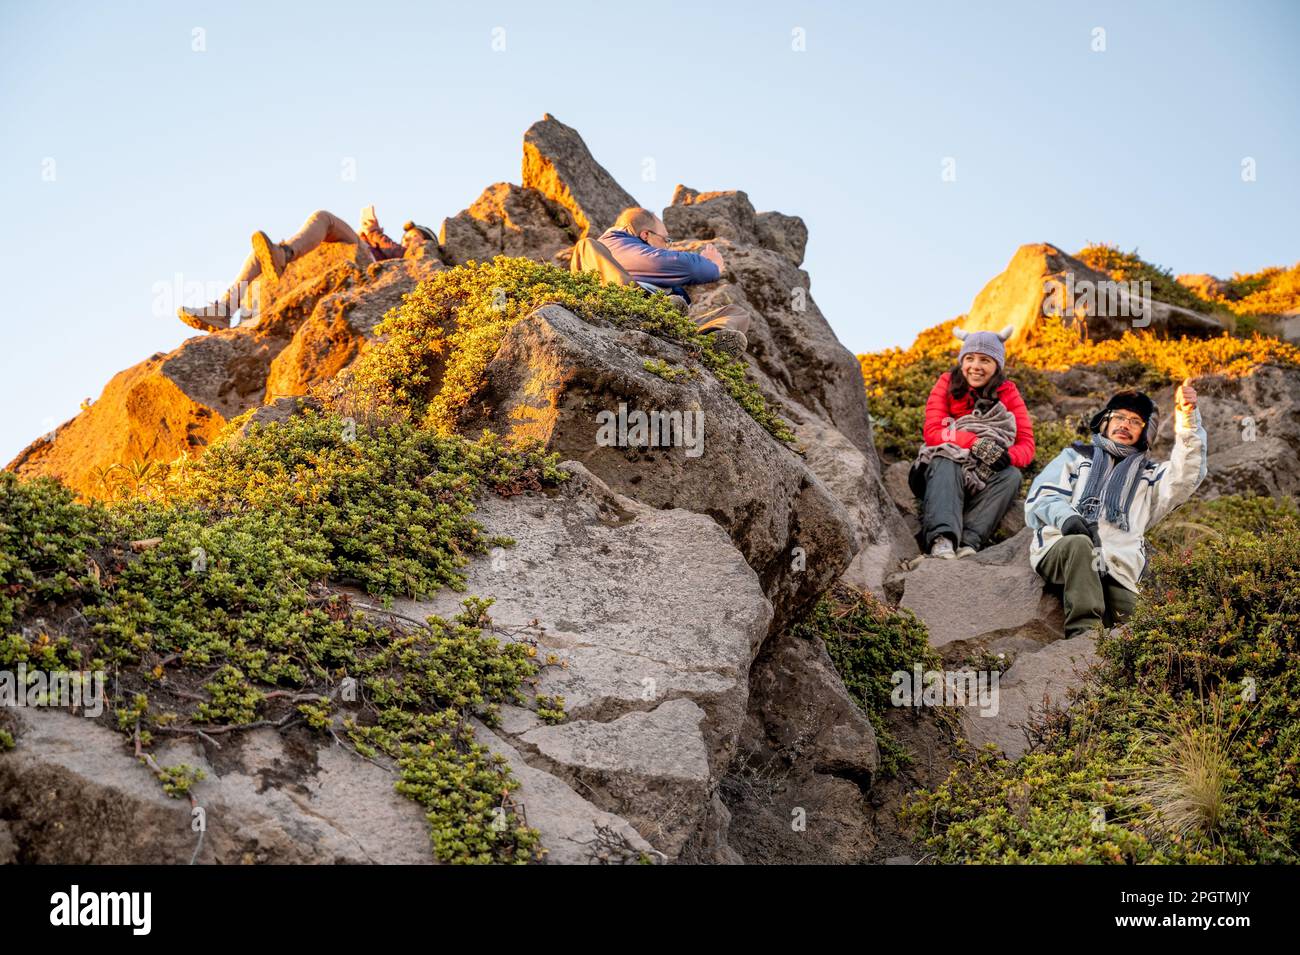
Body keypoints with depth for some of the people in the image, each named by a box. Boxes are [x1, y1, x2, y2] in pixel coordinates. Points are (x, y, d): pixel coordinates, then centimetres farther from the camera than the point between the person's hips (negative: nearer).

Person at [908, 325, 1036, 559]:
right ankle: (941, 538, -55)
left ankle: (969, 541, -42)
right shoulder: (946, 384, -2)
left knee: (1012, 475, -29)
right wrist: (976, 443, -30)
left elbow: (1027, 444, -7)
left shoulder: (1008, 393, 1)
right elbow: (932, 432, -14)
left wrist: (1008, 456, -32)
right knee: (946, 463, -34)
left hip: (987, 481, 2)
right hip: (946, 470, -1)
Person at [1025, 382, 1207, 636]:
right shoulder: (1077, 456, 29)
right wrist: (1065, 517, -11)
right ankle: (1085, 631, -44)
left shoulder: (1149, 476, 32)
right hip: (1060, 549, -2)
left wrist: (1188, 419, -4)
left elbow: (1187, 476, 8)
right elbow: (1040, 498, 13)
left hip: (1117, 571, 2)